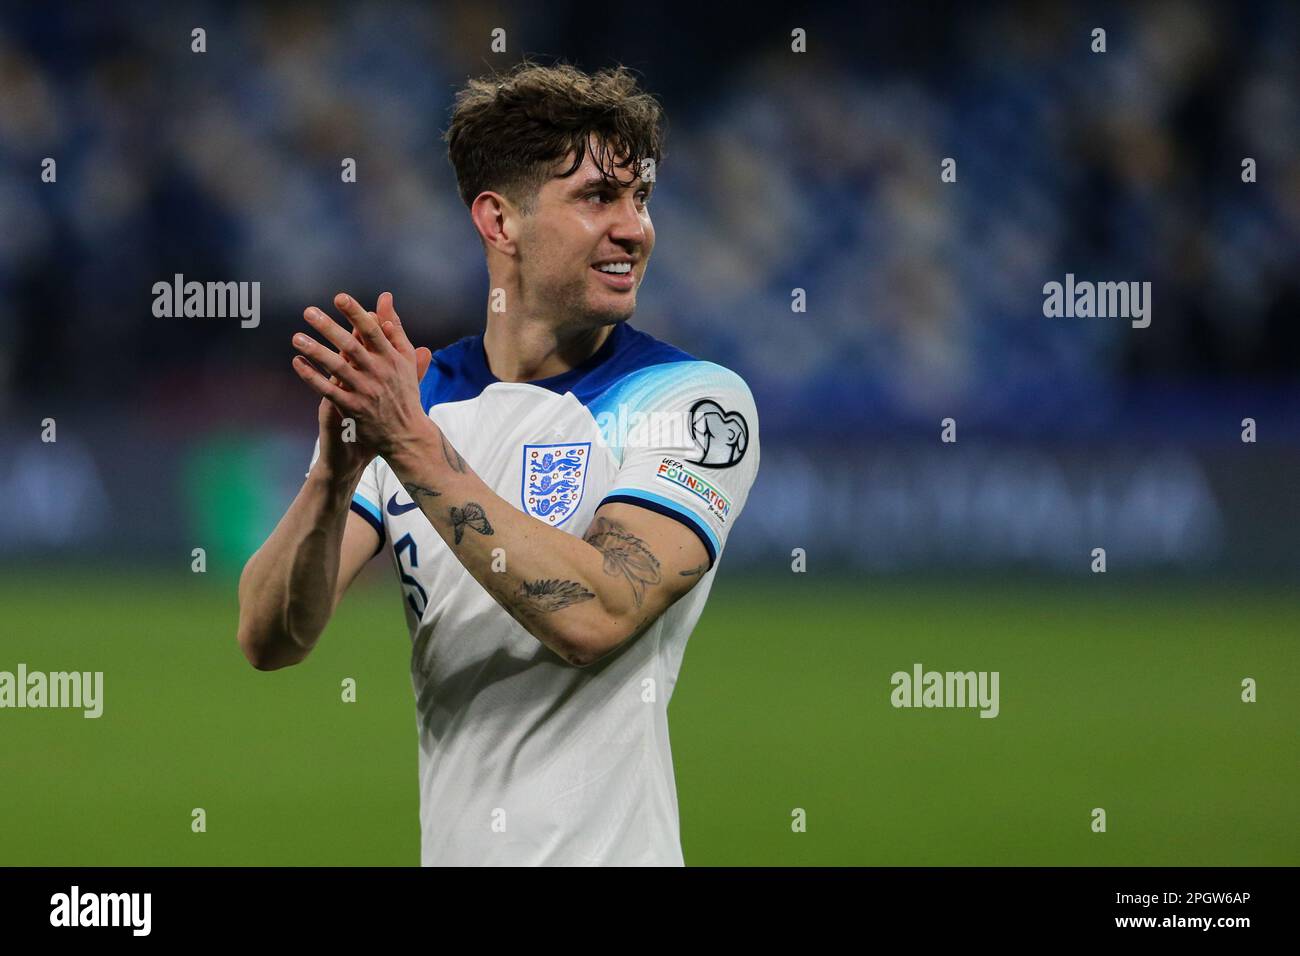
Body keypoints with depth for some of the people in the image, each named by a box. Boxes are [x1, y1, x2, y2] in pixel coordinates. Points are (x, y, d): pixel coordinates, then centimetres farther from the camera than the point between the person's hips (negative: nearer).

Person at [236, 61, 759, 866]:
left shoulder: (698, 401, -9)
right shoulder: (406, 398, 2)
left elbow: (593, 617, -23)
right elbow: (270, 641, -7)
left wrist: (414, 446, -27)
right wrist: (334, 474, -24)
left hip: (611, 846, -3)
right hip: (449, 844, 3)